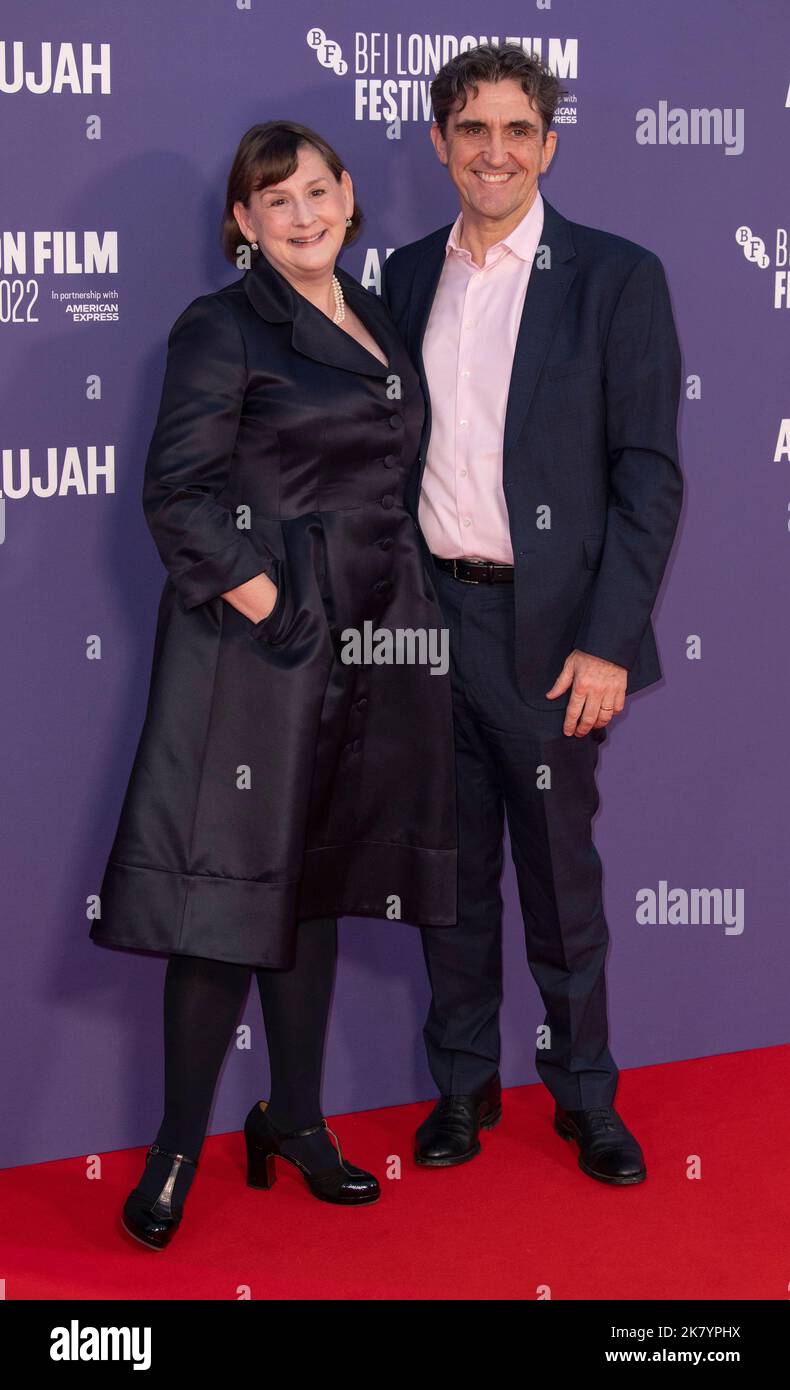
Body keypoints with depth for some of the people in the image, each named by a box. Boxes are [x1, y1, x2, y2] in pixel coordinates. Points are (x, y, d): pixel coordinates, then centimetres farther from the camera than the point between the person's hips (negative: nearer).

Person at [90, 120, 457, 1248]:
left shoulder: (377, 321, 16)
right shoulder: (224, 328, -5)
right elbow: (177, 491, -12)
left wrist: (402, 611, 12)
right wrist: (266, 601, -16)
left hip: (370, 644, 7)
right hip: (261, 642, -7)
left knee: (317, 881, 13)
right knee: (234, 882, -5)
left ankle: (296, 1120, 24)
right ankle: (179, 1148, 7)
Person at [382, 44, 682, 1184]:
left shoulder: (616, 277, -4)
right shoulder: (409, 275, 9)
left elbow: (649, 476, -7)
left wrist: (607, 642, -12)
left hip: (546, 628, -4)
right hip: (427, 617, 4)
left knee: (560, 873, 7)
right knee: (451, 866, 12)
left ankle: (585, 1097, 24)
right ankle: (463, 1082, 28)